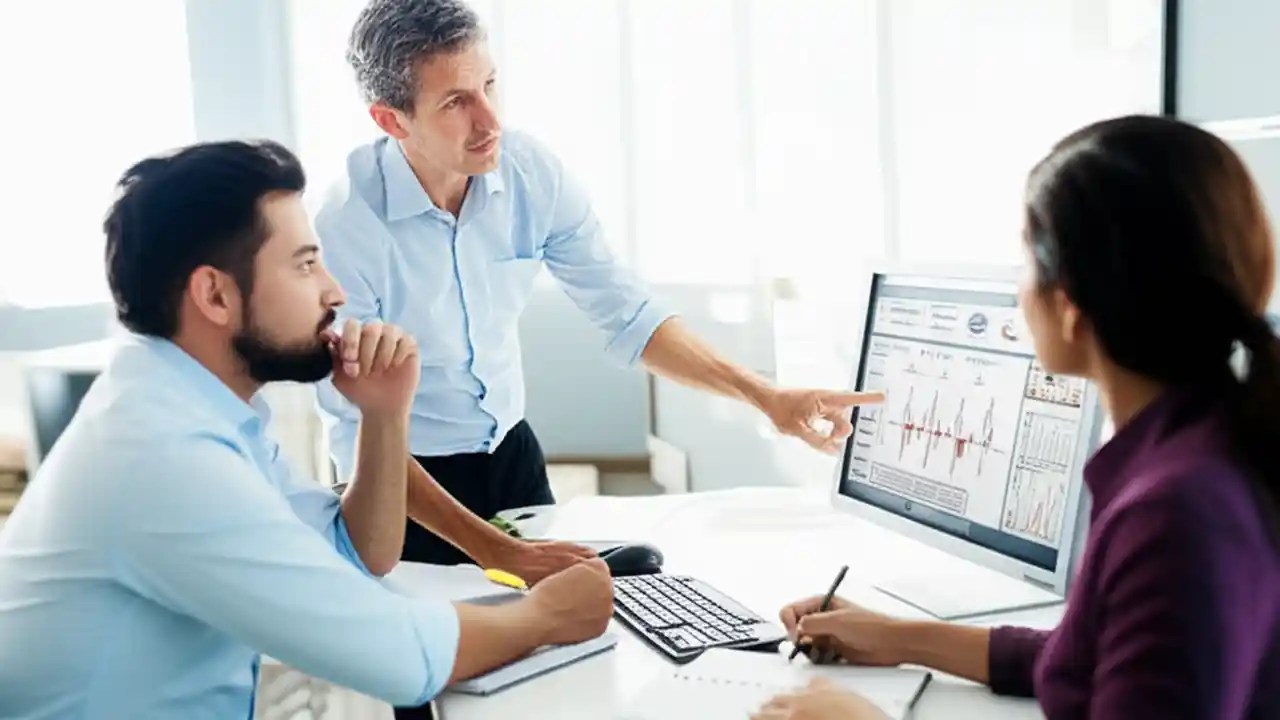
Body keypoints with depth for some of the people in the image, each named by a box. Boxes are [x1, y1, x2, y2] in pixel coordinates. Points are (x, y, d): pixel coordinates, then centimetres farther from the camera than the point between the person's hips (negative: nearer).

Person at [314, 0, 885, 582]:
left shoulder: (532, 174, -13)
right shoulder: (345, 231, -26)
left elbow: (628, 317, -5)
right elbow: (358, 437, -23)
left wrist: (765, 397, -16)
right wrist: (493, 551, -29)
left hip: (513, 453, 4)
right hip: (413, 489, -4)